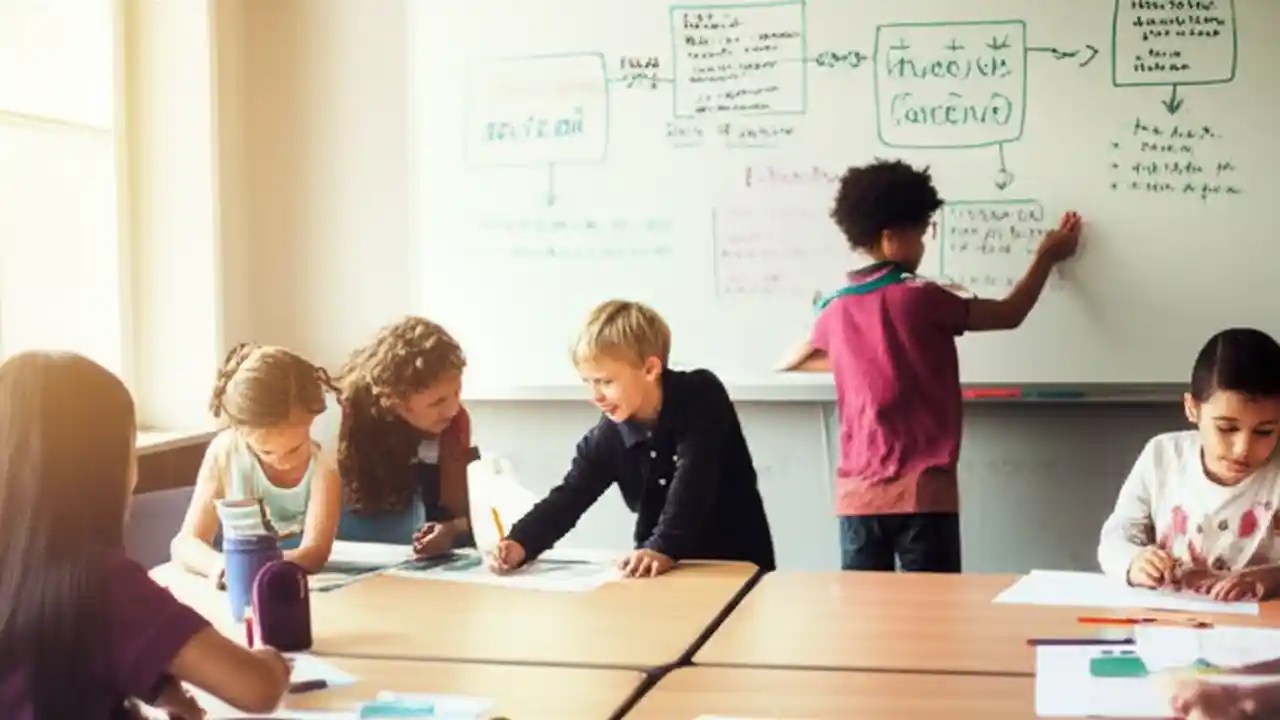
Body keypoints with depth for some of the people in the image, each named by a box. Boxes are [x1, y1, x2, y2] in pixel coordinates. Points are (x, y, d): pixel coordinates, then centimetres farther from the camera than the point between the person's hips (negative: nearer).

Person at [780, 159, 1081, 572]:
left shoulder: (836, 310, 7)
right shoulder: (920, 299, -7)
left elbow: (791, 363, 27)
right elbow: (1010, 315, 7)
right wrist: (1047, 257, 21)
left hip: (858, 492, 5)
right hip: (923, 491, -4)